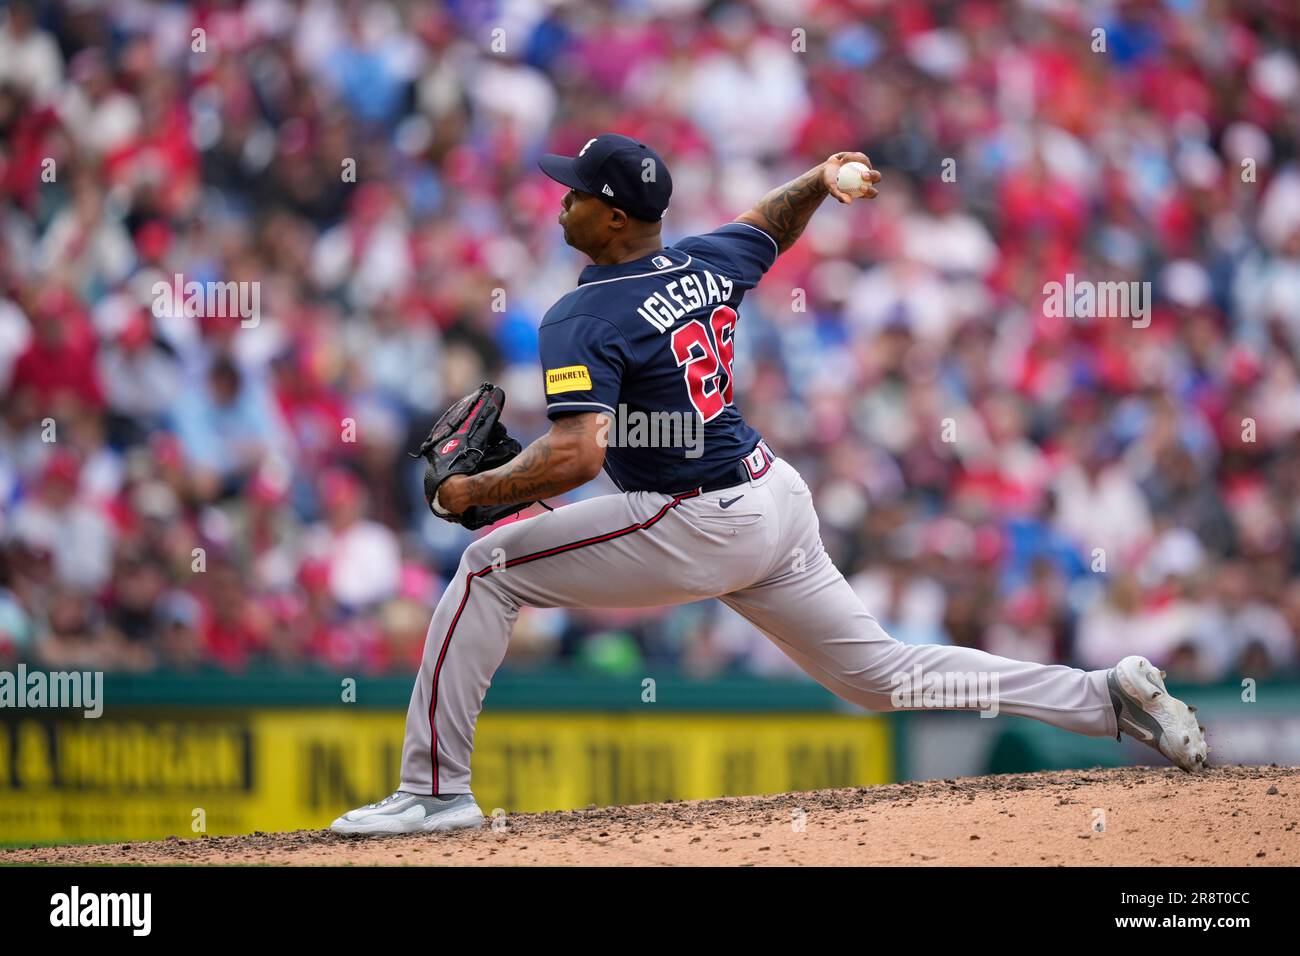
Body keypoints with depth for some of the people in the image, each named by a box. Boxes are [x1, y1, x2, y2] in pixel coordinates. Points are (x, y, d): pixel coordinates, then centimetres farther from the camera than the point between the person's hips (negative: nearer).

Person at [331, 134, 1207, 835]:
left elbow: (576, 456, -28)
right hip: (777, 497, 9)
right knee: (882, 673, 16)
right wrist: (820, 179, 21)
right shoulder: (708, 262, 9)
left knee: (490, 567, 0)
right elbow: (773, 224, 33)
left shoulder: (584, 321, -16)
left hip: (698, 529, -9)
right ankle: (1110, 697, 10)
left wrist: (475, 490, -17)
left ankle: (437, 789, -2)